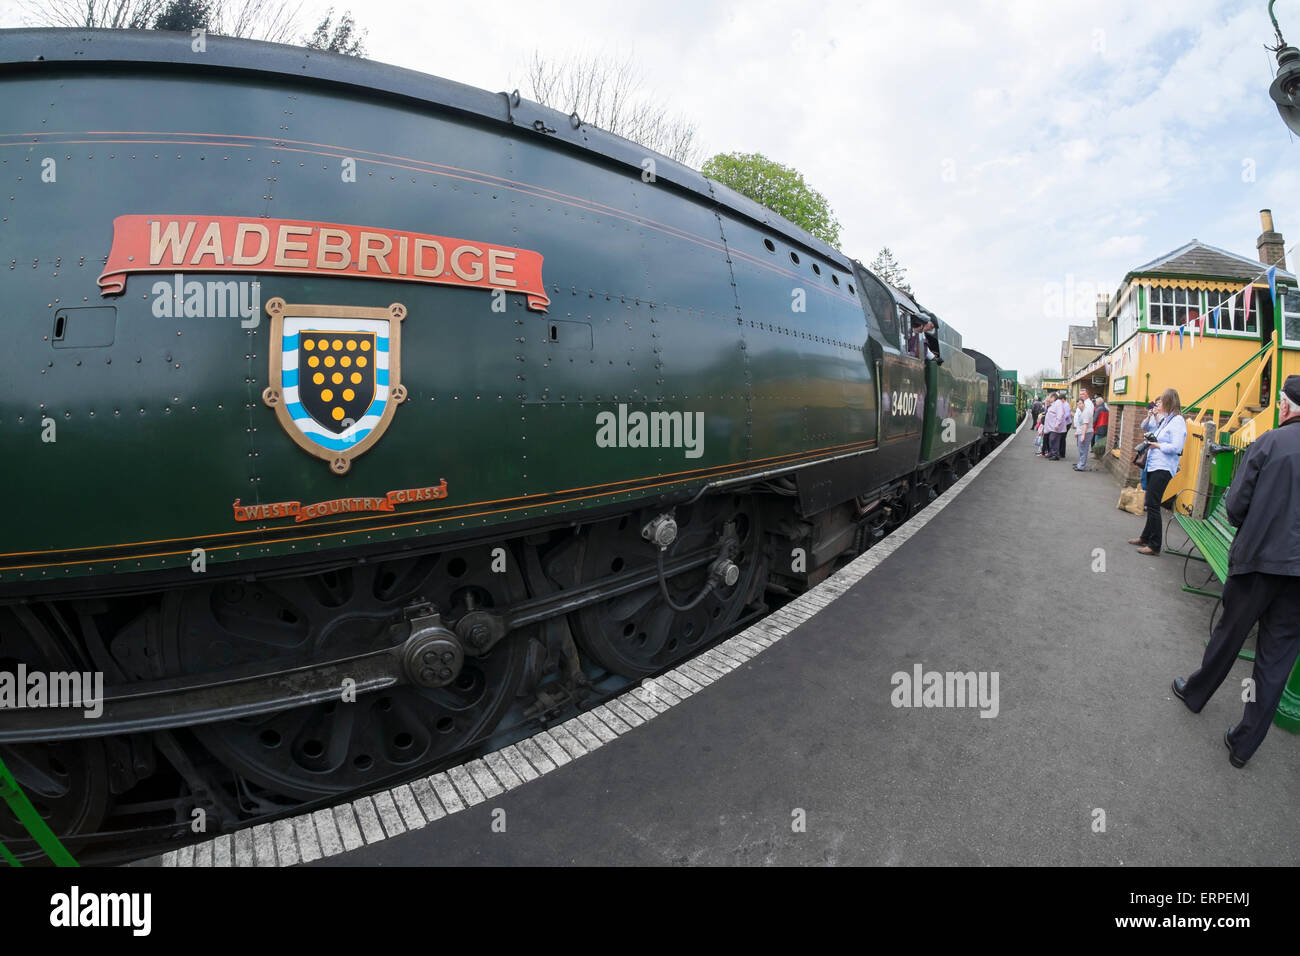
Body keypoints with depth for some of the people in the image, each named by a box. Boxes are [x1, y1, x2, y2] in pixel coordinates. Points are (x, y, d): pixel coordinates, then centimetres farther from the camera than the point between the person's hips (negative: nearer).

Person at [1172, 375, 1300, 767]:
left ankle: (1195, 693, 38)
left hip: (1257, 559, -2)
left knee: (1228, 635, 17)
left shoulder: (1268, 443, -10)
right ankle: (1245, 743, 19)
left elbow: (1235, 505, -10)